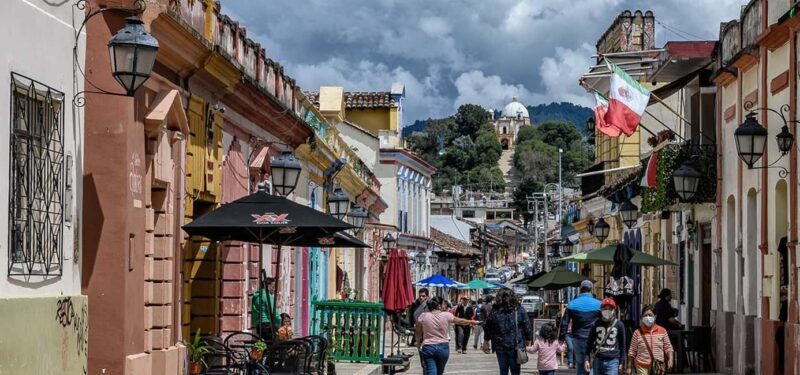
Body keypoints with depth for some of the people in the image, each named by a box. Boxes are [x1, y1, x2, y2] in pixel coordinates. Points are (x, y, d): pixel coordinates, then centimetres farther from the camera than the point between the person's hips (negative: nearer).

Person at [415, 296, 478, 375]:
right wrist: (471, 322, 33)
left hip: (428, 347, -1)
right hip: (443, 347, 1)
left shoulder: (423, 316, -3)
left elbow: (418, 333, 6)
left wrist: (418, 343, 25)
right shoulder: (446, 315, -2)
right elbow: (461, 321, 15)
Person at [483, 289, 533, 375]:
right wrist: (528, 339, 8)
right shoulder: (519, 310, -6)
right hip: (515, 346, -2)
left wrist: (486, 342, 15)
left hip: (499, 346, 2)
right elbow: (527, 327, -4)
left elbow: (487, 327, 5)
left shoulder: (494, 311, -1)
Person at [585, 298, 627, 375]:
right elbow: (589, 342, 8)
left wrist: (621, 362, 5)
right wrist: (586, 359, 1)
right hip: (598, 360, 3)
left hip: (613, 361, -2)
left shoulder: (619, 325, 0)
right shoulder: (596, 324, 3)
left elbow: (622, 344, 6)